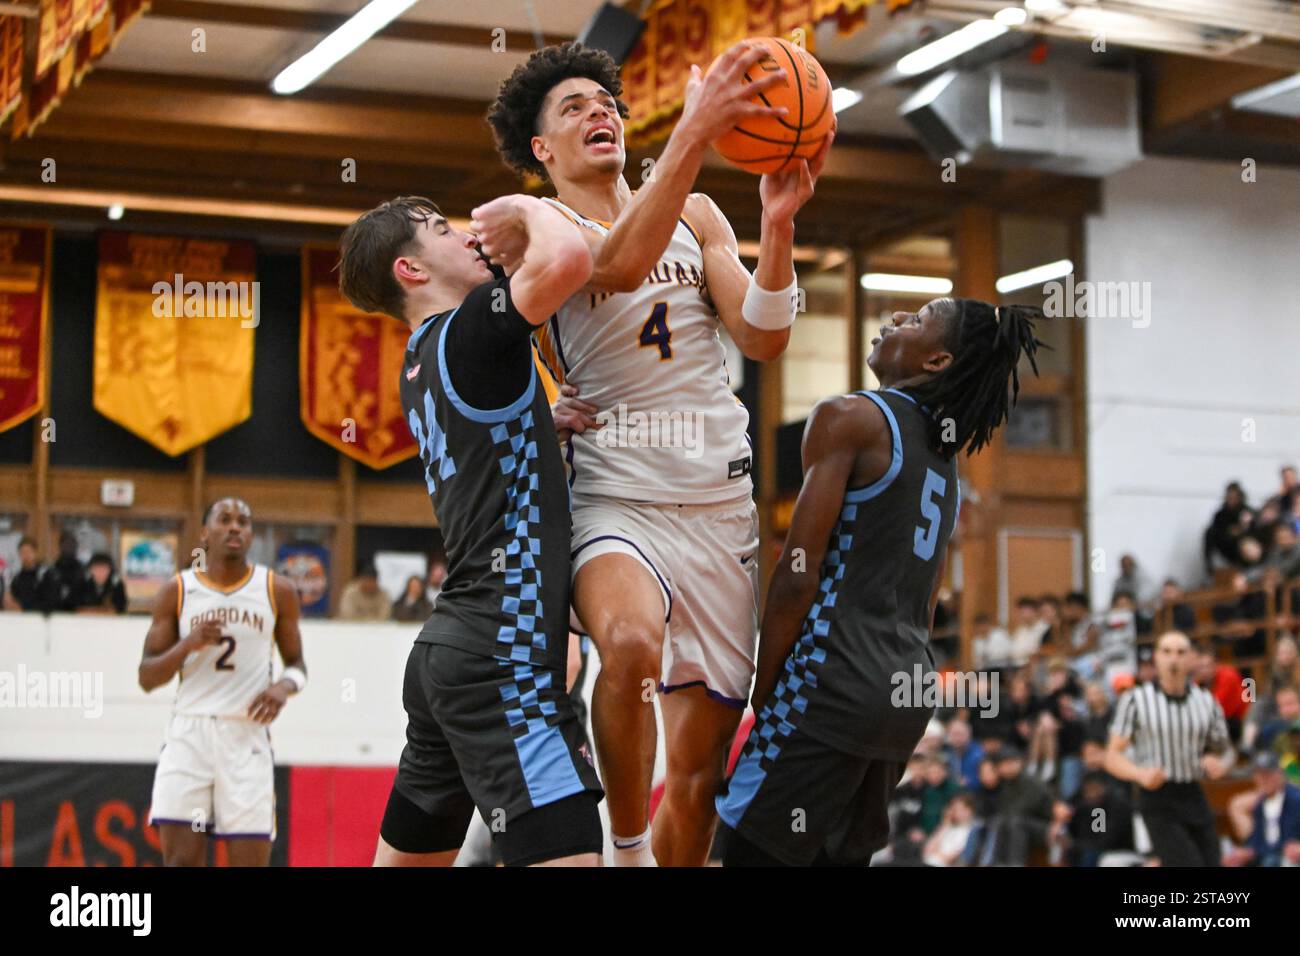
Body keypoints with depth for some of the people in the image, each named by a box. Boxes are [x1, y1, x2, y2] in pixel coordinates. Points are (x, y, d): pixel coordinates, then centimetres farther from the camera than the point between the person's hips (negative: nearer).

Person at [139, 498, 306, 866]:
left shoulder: (277, 591, 5)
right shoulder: (176, 593, 4)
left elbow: (296, 663, 14)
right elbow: (147, 678, 3)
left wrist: (285, 686, -10)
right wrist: (188, 645, -15)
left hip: (247, 736, 0)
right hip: (189, 733, 0)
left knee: (251, 860, -3)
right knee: (181, 861, -6)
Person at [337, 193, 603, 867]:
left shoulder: (420, 366, 18)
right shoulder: (467, 332, -9)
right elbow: (567, 258, -26)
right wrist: (525, 207, -5)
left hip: (447, 655, 10)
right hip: (502, 659, -10)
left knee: (404, 859, 16)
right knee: (565, 856, -16)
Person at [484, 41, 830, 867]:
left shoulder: (697, 216, 14)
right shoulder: (531, 228, 0)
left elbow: (764, 339, 3)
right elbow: (618, 264, -23)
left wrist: (778, 220, -14)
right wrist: (696, 131, -34)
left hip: (722, 509, 4)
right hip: (616, 501, -4)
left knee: (699, 770, 4)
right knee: (632, 642, -37)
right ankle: (627, 848, -16)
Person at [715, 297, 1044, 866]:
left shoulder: (849, 418, -8)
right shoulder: (944, 452, 18)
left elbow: (798, 574, -13)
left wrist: (763, 692, -6)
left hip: (834, 685, -9)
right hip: (908, 691, 9)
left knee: (754, 851, -5)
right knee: (843, 856, 15)